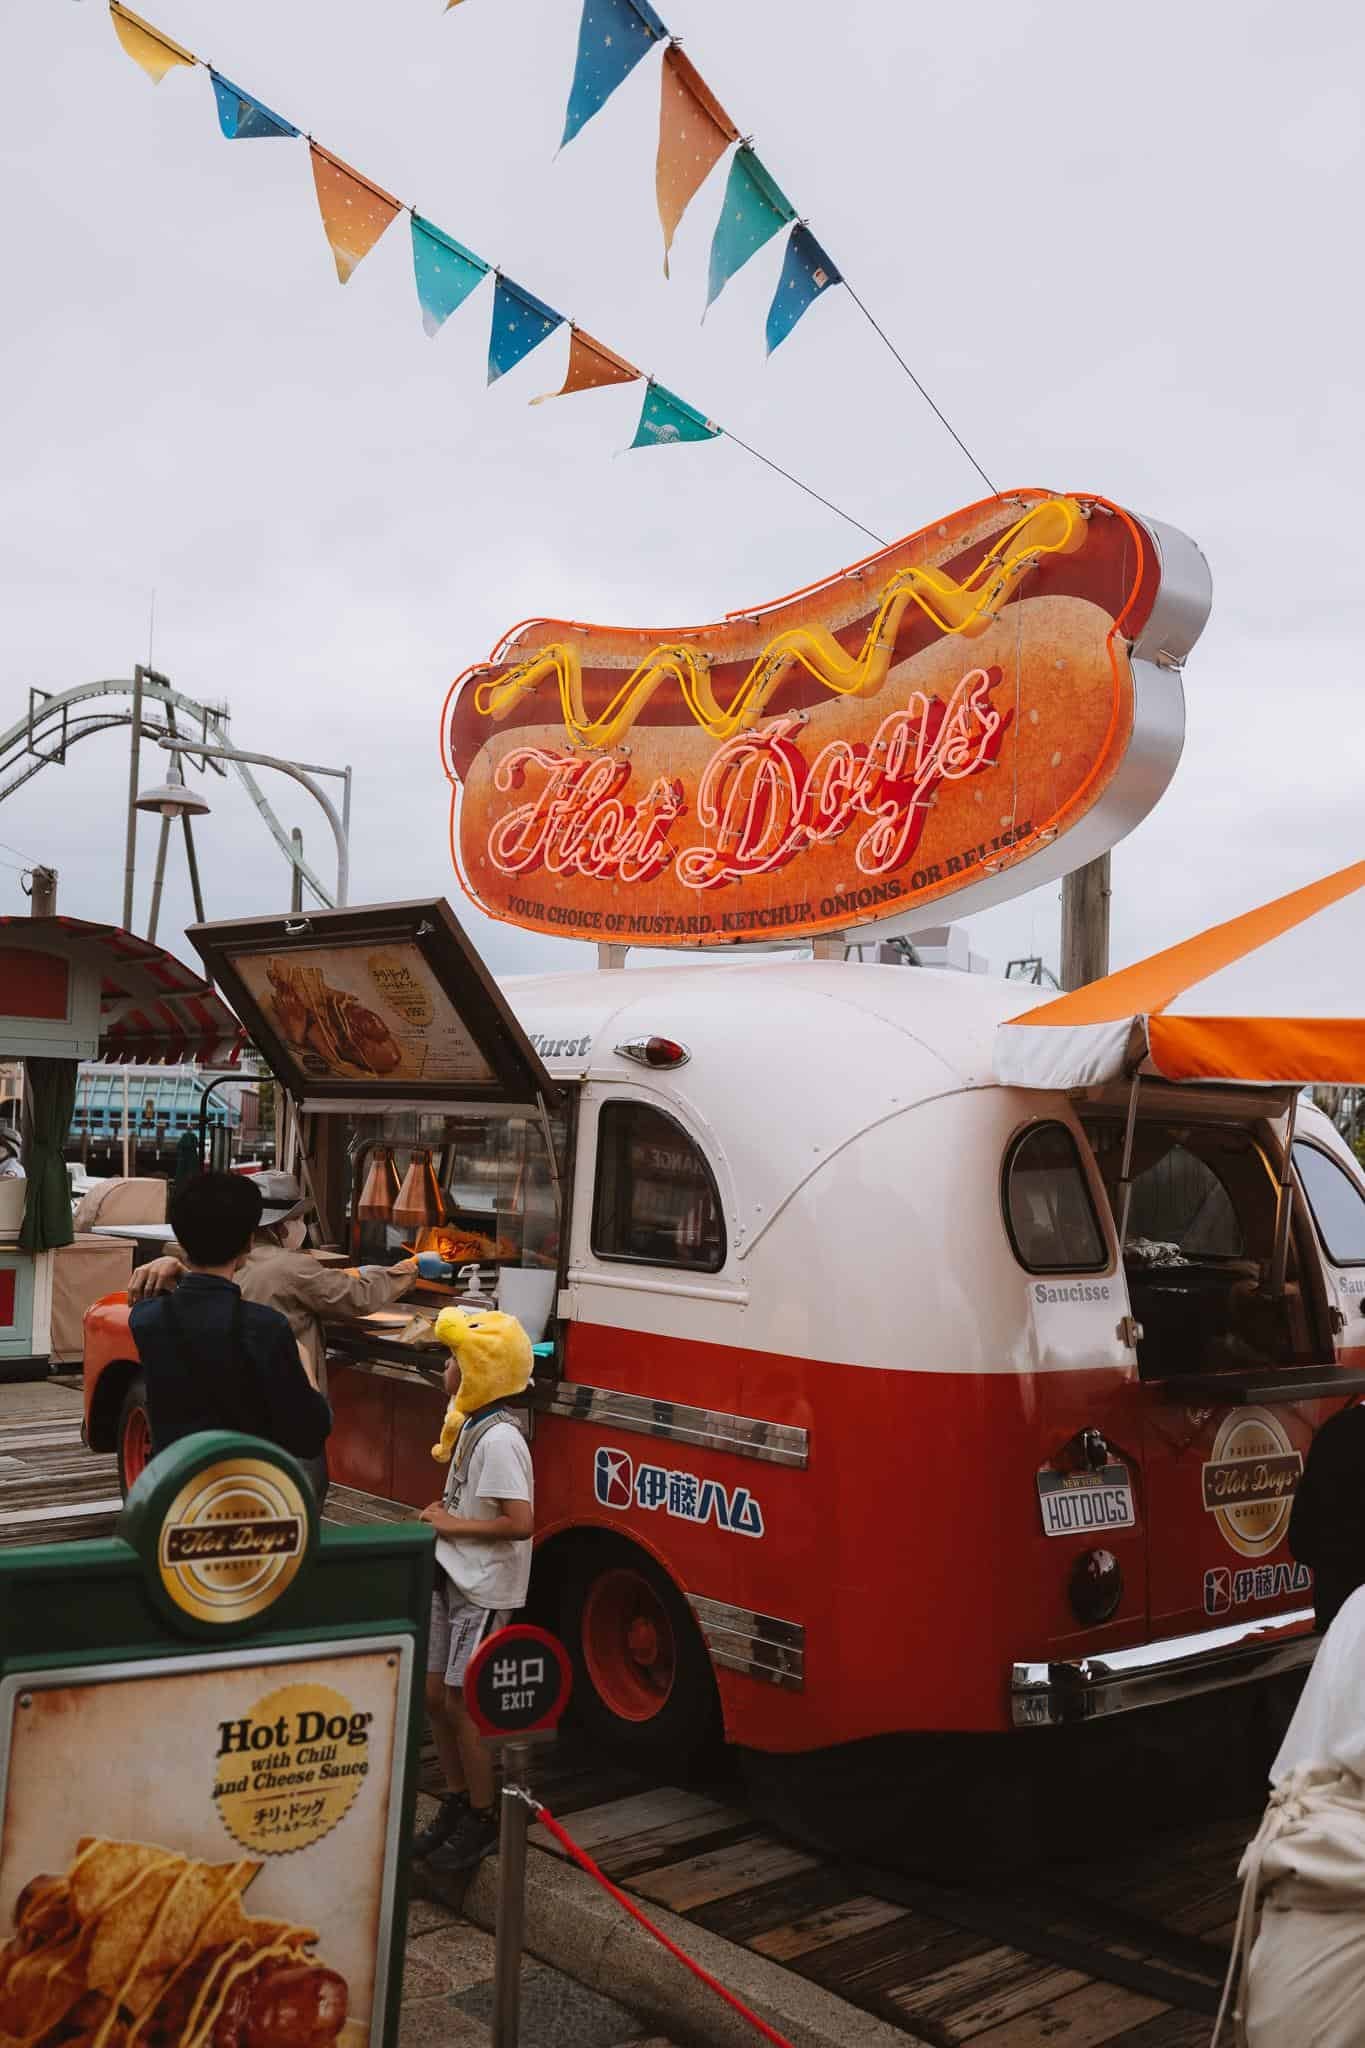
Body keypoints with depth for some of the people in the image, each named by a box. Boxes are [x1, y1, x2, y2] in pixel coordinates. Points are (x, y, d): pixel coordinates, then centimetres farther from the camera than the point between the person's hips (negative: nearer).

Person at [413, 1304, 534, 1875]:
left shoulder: (499, 1438, -22)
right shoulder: (471, 1426, 8)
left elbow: (520, 1522, -27)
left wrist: (454, 1525, -19)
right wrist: (443, 1515, 4)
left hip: (483, 1591, -9)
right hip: (452, 1582, 9)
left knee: (461, 1703, 0)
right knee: (434, 1695, 15)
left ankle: (481, 1821, 16)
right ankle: (456, 1803, 31)